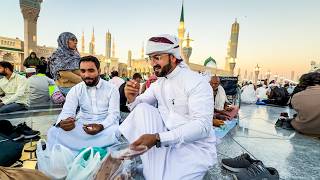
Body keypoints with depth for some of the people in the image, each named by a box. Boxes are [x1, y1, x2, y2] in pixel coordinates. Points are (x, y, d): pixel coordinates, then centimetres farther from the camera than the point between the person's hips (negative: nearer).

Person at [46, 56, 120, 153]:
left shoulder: (111, 89, -2)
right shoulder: (76, 90, 7)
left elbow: (114, 114, -9)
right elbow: (67, 111, -2)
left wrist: (101, 126, -30)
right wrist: (62, 122, -28)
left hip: (105, 126, -2)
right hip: (81, 126, 2)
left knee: (116, 132, -35)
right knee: (53, 131, -21)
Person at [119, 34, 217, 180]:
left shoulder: (196, 82, -17)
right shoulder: (159, 83, 6)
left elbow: (202, 126, -26)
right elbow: (140, 104, 5)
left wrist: (158, 138, -34)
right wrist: (132, 99, -19)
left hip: (195, 146, -6)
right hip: (167, 139, 6)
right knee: (142, 108, -11)